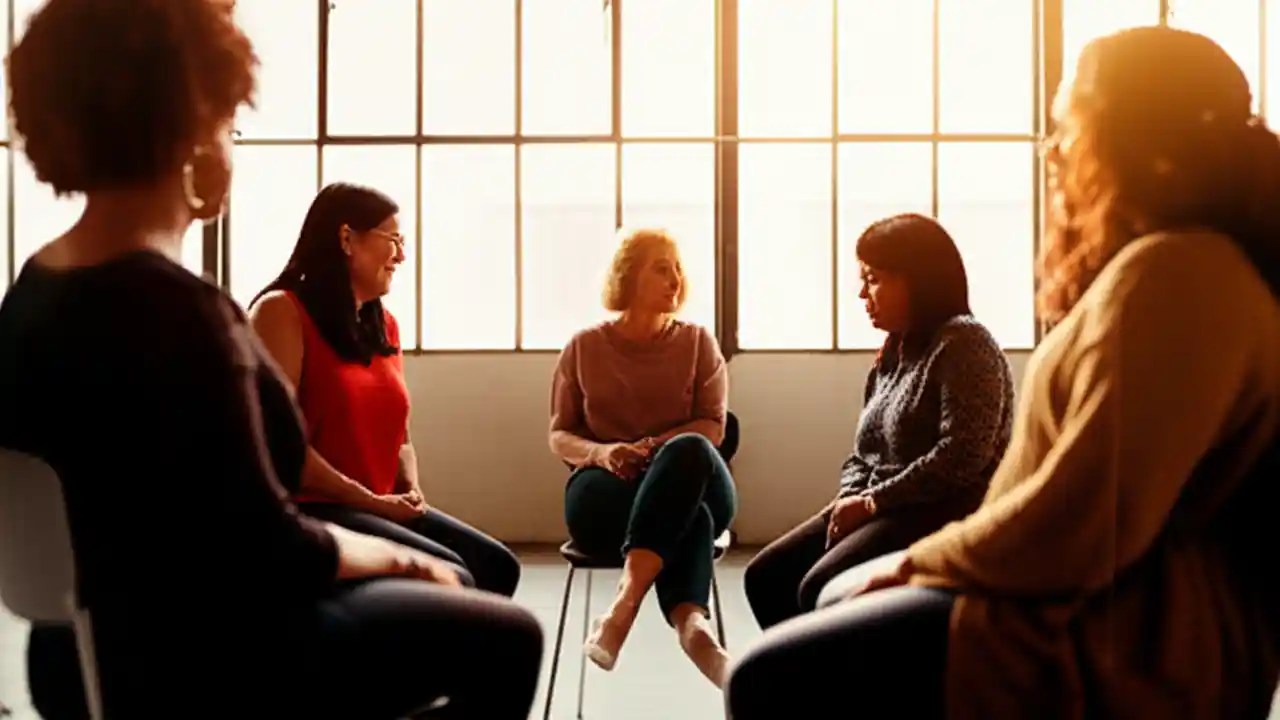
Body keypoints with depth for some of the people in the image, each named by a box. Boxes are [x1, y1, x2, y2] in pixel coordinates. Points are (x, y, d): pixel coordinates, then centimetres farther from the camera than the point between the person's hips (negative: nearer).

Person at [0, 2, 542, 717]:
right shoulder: (176, 310, -28)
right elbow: (272, 552, -26)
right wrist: (396, 555, -8)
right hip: (195, 662, -9)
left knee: (457, 582, 24)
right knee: (505, 638, 7)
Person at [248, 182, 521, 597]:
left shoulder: (384, 323, 15)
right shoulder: (282, 311, -8)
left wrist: (411, 490, -1)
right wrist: (372, 501, -16)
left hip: (383, 510, 8)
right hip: (308, 510, -8)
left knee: (496, 565, -11)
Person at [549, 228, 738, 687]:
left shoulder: (697, 342, 11)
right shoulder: (584, 347, 10)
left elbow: (713, 429, 2)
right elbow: (559, 437, 8)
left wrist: (655, 448, -18)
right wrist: (602, 452, -17)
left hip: (694, 485, 1)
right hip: (604, 490, 0)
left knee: (690, 451, -41)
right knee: (689, 516, -38)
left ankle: (624, 601, -53)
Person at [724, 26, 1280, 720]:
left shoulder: (1165, 274, -19)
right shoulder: (1168, 265, 17)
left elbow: (1071, 533, -26)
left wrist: (920, 560, -9)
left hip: (1117, 647, -11)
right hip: (1109, 607, 11)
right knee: (841, 598, 23)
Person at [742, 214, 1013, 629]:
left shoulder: (963, 343, -10)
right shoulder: (893, 351, 16)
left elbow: (962, 457, -21)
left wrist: (873, 501, -16)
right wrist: (849, 501, -3)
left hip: (947, 515, -9)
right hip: (883, 511, 9)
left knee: (822, 588, -27)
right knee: (766, 576, 0)